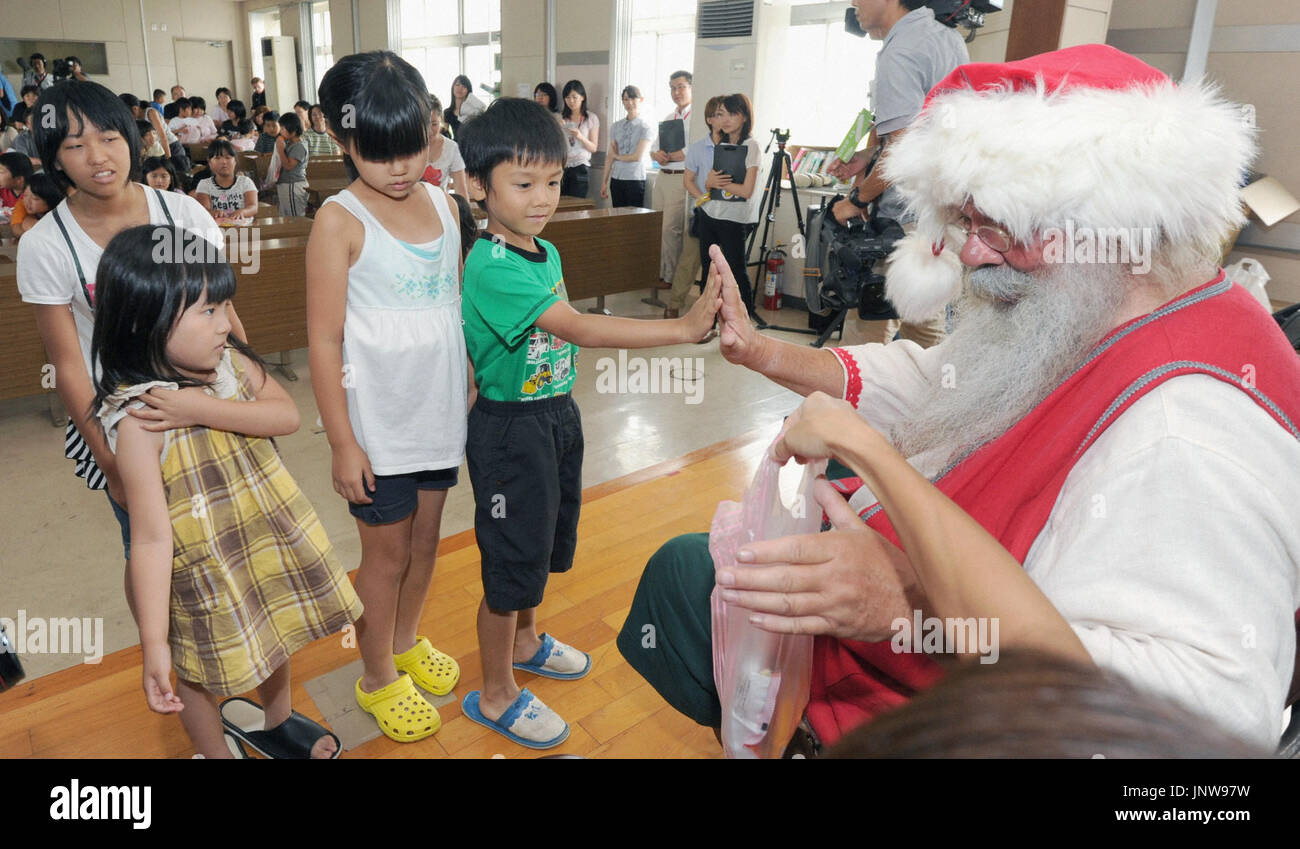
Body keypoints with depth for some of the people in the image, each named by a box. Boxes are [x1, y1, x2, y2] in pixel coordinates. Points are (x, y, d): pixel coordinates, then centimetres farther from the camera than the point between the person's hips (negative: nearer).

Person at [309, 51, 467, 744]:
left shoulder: (441, 203, 3)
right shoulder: (340, 222, -13)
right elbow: (325, 341, -13)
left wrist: (474, 392, 10)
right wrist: (342, 442, -14)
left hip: (441, 407, 5)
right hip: (379, 420, -5)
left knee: (425, 539, 19)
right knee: (387, 552, 9)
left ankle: (407, 643, 43)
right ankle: (377, 679, 31)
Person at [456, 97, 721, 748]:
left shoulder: (547, 252, 4)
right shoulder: (491, 268, -25)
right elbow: (580, 329, -34)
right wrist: (683, 328, -39)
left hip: (557, 415, 9)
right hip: (510, 429, -9)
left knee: (542, 543, 24)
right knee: (512, 561, 5)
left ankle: (525, 642, 49)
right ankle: (495, 695, 26)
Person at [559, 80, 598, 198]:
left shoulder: (591, 118, 5)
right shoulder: (561, 117, 11)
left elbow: (593, 148, 1)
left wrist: (581, 137, -16)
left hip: (580, 167, -2)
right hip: (561, 166, 2)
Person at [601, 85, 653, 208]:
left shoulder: (645, 127, -2)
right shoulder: (616, 126, 11)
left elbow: (637, 157, -8)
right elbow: (610, 157, 9)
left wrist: (617, 156, 4)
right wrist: (605, 182, 6)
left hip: (635, 180, -4)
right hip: (616, 179, 4)